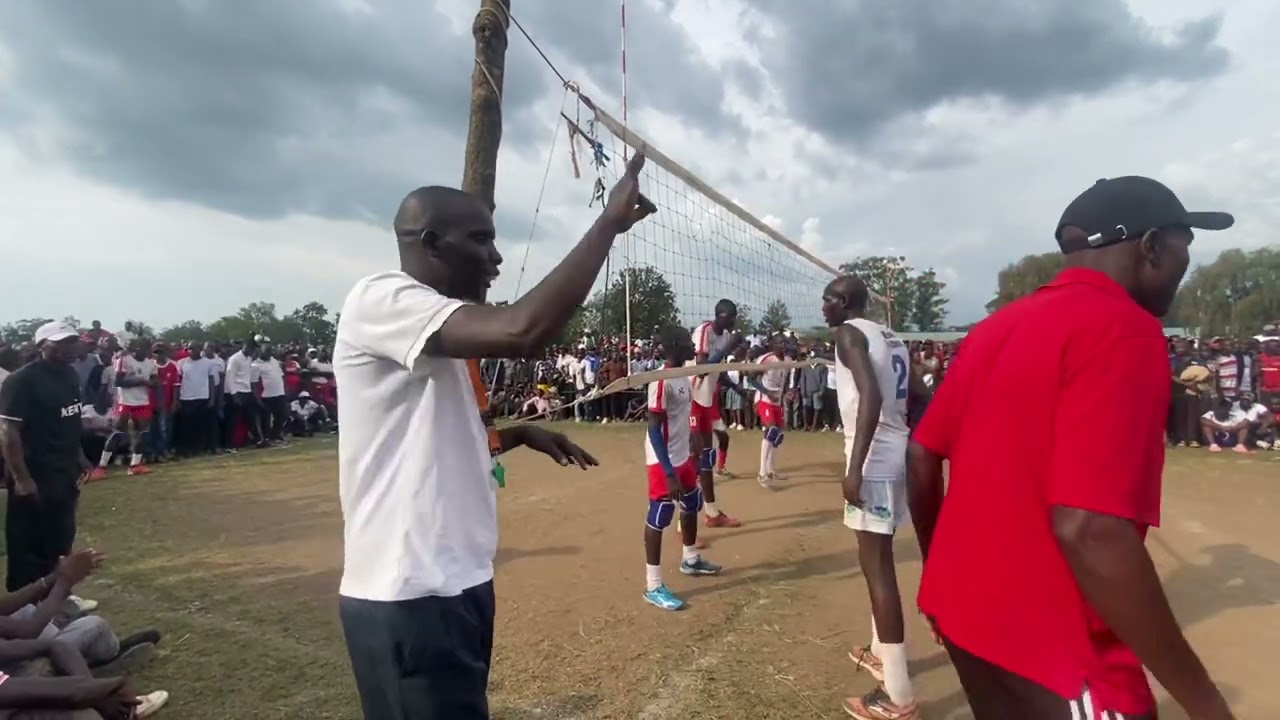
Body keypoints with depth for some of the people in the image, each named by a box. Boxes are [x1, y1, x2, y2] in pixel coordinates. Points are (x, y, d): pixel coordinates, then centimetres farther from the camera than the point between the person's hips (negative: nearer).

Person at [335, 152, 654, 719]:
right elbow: (522, 332, -33)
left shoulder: (434, 331, 14)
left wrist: (522, 433, 11)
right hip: (409, 595, -10)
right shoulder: (380, 301, -16)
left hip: (450, 583, 10)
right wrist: (609, 223, -23)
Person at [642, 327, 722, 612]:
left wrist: (692, 454, 21)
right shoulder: (661, 381, -22)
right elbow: (654, 430, -24)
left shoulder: (684, 377, 7)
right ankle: (653, 586, 8)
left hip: (683, 457, 10)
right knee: (658, 519, -2)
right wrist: (669, 473, -27)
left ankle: (690, 560, 45)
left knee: (692, 506, 23)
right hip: (663, 461, -10)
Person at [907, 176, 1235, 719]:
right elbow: (1088, 529, -27)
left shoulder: (997, 326, 6)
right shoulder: (1125, 331, -18)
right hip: (1048, 645, -7)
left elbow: (921, 459, 8)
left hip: (965, 612, 7)